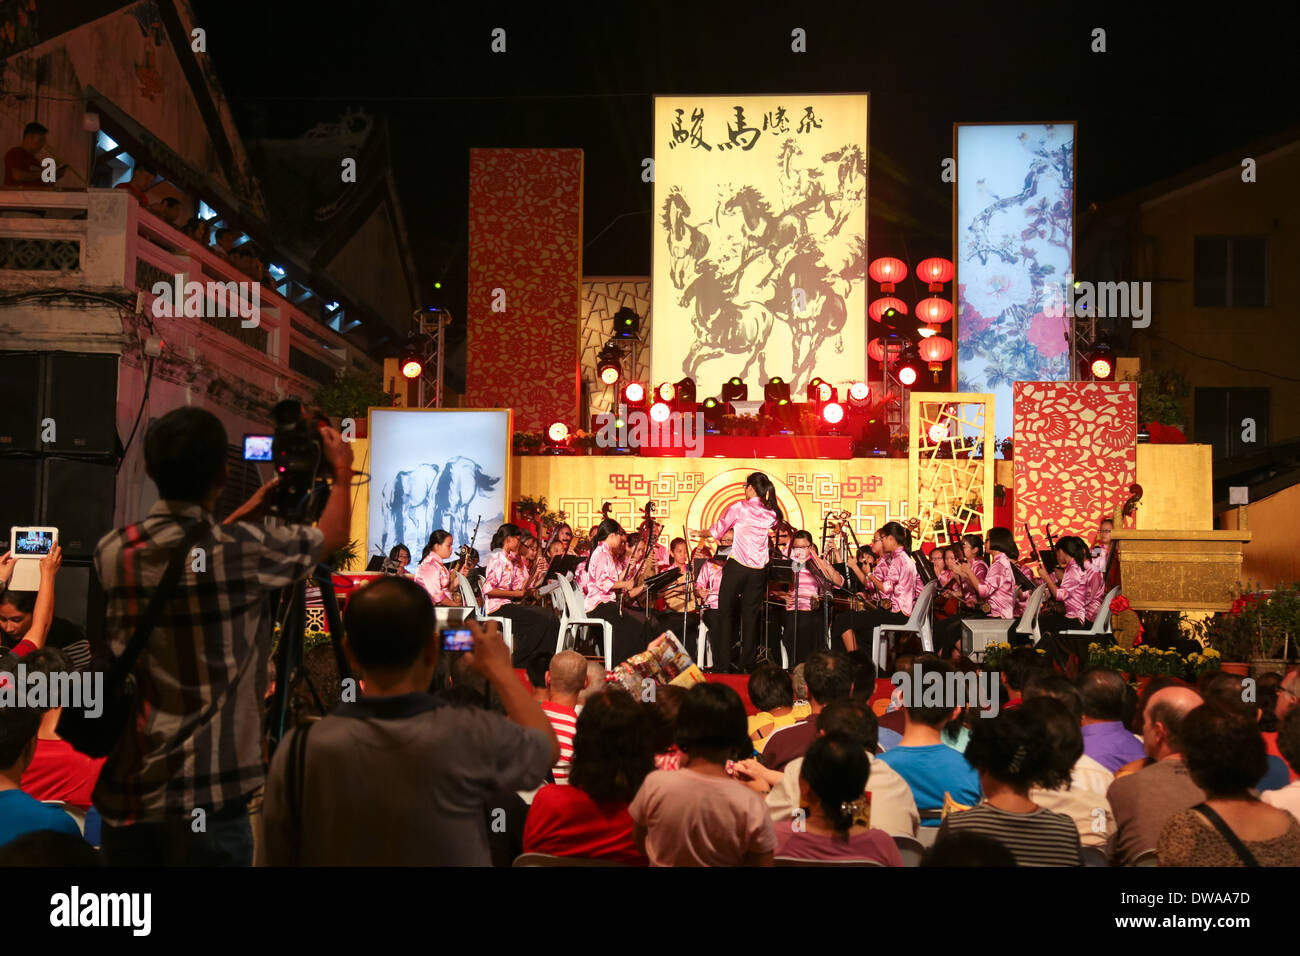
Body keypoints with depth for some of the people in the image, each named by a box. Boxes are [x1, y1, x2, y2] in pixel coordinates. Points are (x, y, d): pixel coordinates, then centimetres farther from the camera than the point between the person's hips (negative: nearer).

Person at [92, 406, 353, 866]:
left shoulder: (112, 551, -1)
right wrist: (342, 472, 22)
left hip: (122, 793, 5)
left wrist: (246, 513, 28)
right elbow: (333, 534, 5)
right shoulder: (243, 549, -14)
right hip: (206, 795, -5)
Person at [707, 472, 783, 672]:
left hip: (737, 566, -4)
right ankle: (746, 663, 10)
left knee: (726, 613, 6)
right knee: (751, 617, 10)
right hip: (759, 571, 4)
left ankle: (723, 663, 5)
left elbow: (717, 532, 2)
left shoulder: (739, 508, -6)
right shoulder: (771, 514, 5)